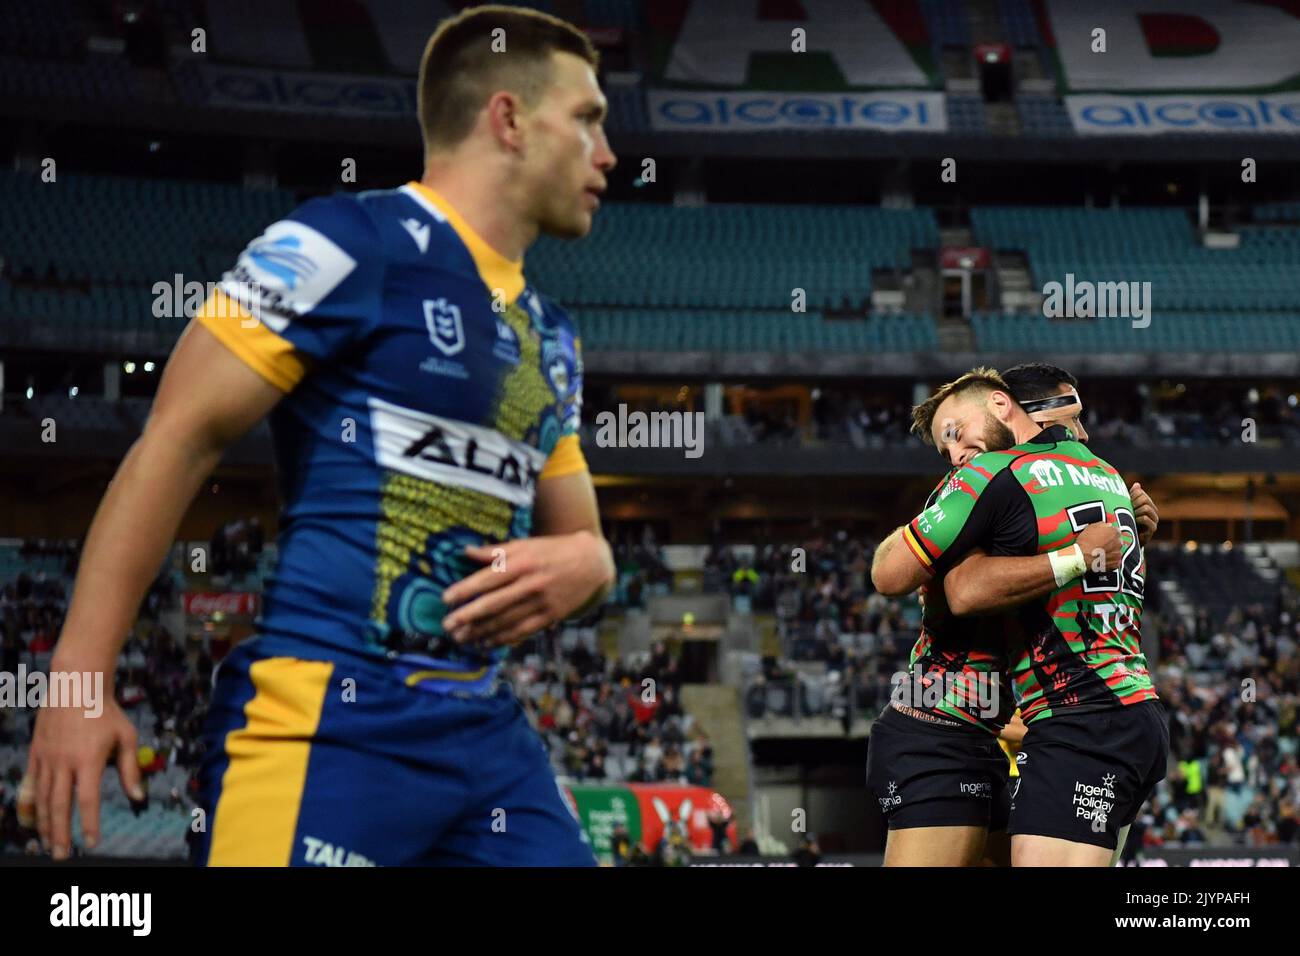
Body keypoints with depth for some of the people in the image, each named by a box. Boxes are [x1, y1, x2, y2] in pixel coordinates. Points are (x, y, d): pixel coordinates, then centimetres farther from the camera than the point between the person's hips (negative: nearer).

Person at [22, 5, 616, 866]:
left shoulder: (551, 339, 19)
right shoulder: (347, 245, -6)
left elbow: (583, 544, 27)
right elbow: (178, 443, -9)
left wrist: (579, 564, 0)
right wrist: (80, 678, -15)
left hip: (484, 730, 8)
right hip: (323, 715, -8)